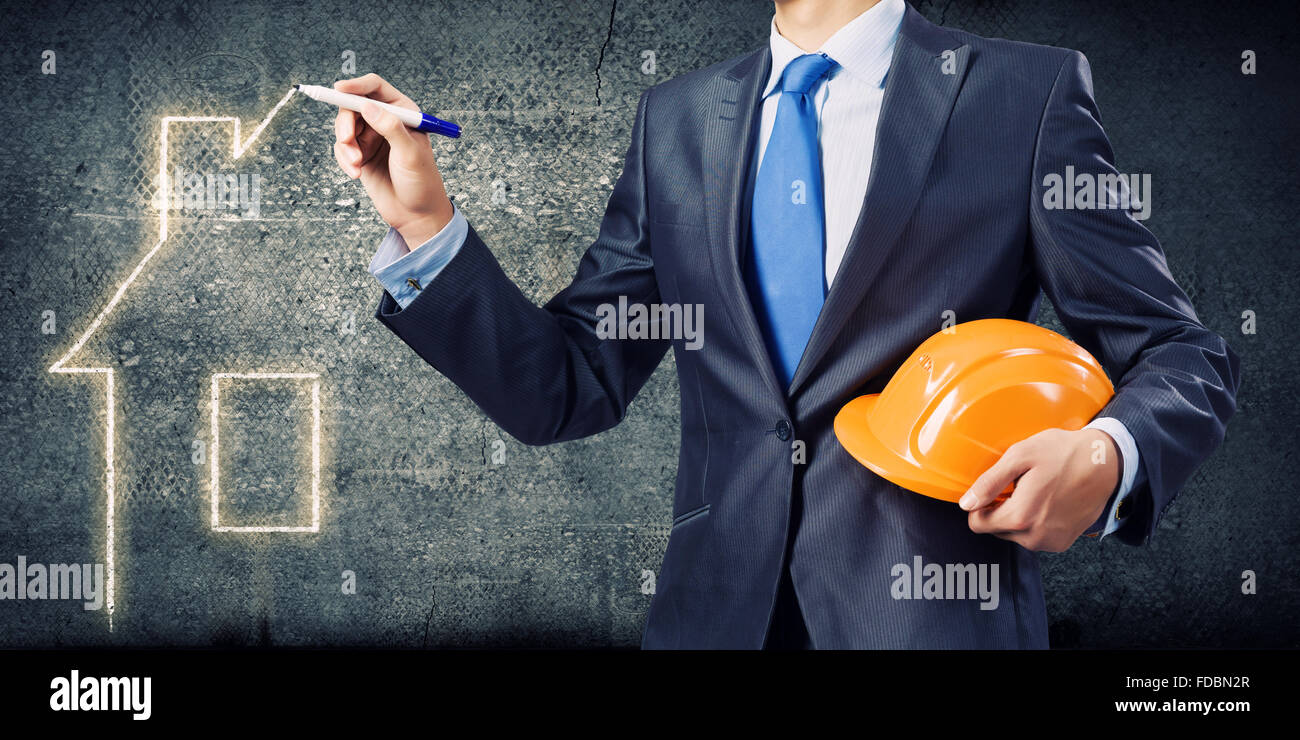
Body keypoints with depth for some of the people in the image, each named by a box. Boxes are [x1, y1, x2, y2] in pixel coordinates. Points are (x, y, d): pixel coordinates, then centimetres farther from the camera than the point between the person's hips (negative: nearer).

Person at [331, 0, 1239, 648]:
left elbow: (1182, 358, 2)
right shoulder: (677, 120, 11)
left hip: (934, 614, -3)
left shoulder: (1030, 93, 0)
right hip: (715, 611, 3)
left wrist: (1107, 458, -19)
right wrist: (425, 223, -5)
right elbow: (571, 389, 7)